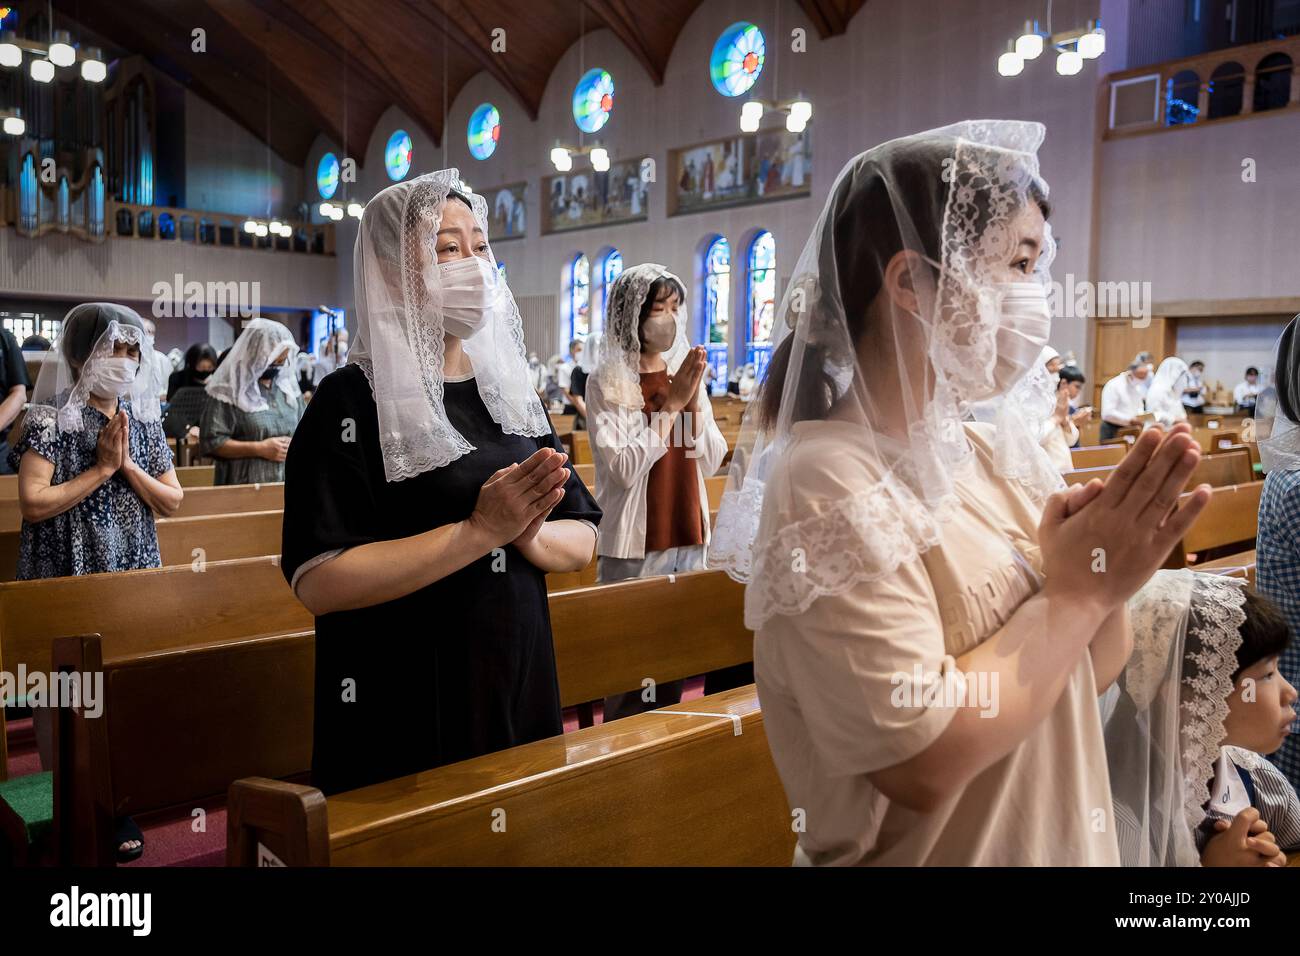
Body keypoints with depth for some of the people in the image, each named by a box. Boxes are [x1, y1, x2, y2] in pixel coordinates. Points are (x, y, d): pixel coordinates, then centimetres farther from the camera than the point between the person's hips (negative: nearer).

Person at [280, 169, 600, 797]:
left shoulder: (509, 392, 7)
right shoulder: (351, 402, -10)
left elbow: (582, 540, 7)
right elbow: (317, 581, -20)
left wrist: (527, 533, -14)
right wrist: (480, 531, -23)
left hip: (520, 697, 6)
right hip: (400, 720, -5)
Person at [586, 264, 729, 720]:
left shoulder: (687, 373, 8)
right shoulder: (606, 384, -7)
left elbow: (711, 461, 4)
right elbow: (624, 469, -16)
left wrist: (694, 403, -10)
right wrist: (670, 404, -16)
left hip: (688, 539, 5)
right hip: (632, 546, -5)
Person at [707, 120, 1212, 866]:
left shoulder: (995, 453, -1)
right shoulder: (827, 482, -24)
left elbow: (1096, 668, 5)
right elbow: (922, 761, -28)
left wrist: (1105, 571, -15)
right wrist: (1075, 593, -20)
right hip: (935, 851, -7)